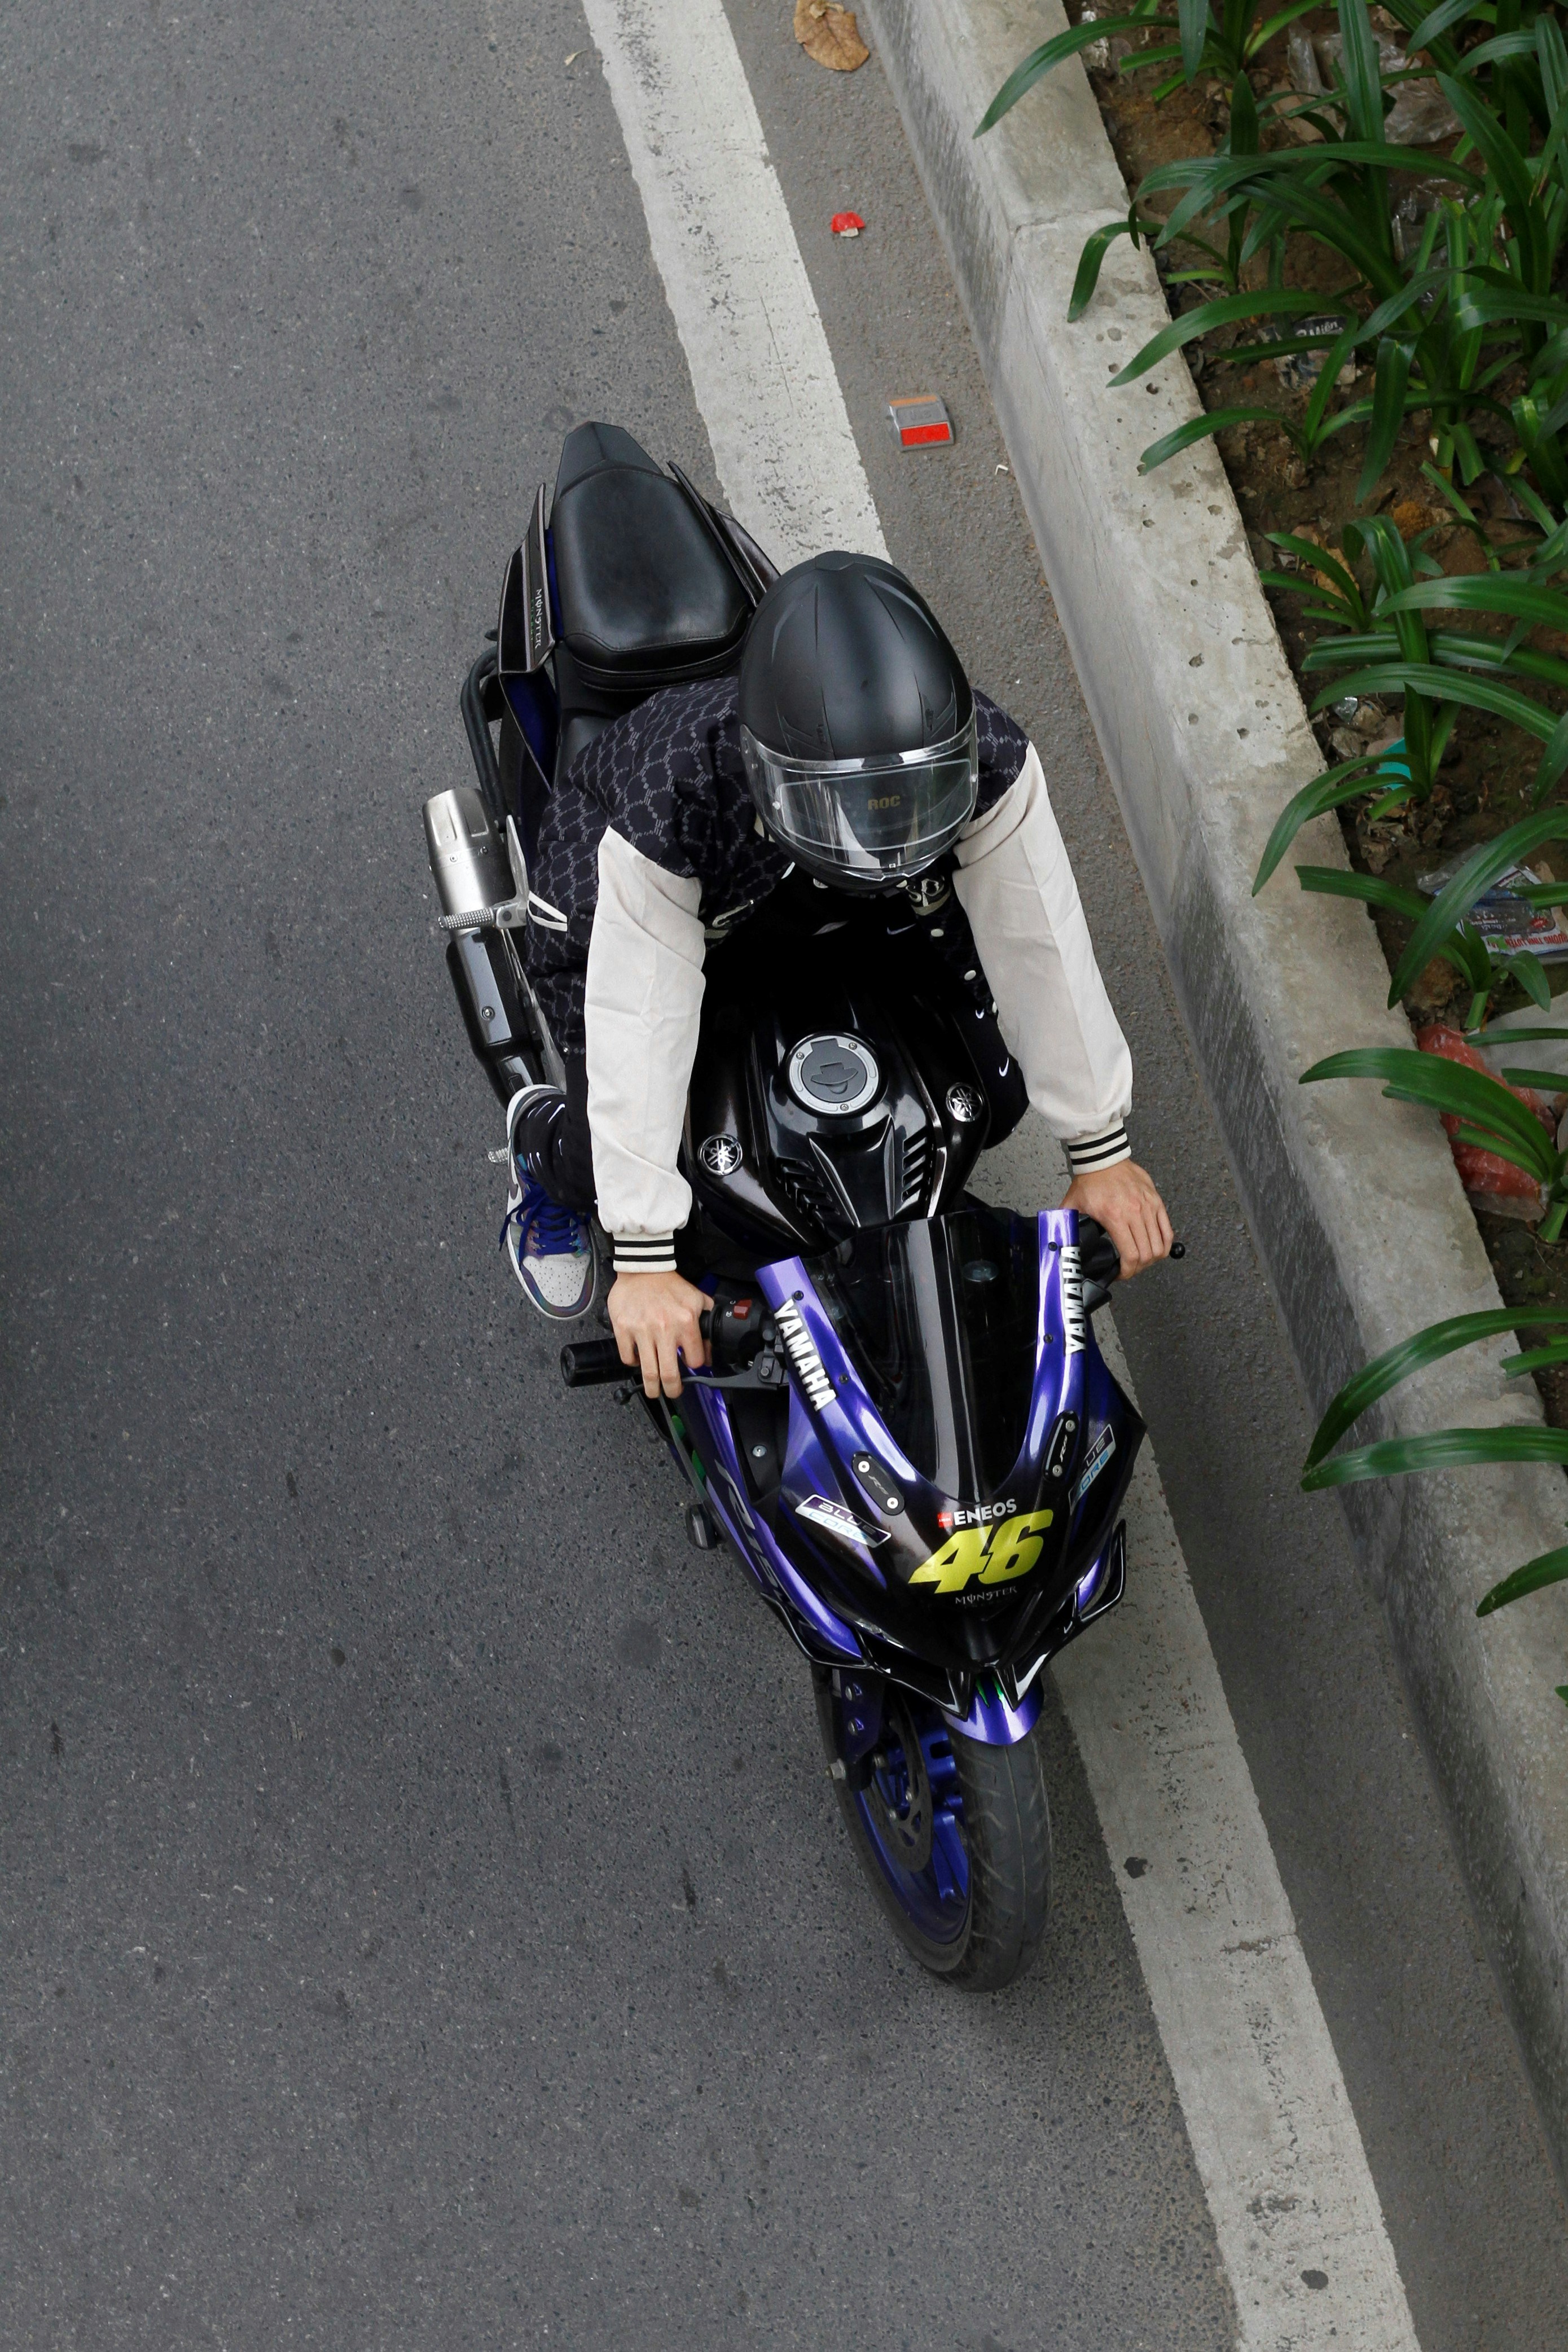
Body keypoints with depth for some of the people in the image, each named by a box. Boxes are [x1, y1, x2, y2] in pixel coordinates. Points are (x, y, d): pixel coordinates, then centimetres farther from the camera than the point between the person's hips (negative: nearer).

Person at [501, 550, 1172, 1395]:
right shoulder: (673, 807, -47)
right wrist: (645, 1263, -43)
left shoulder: (990, 763, -39)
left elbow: (1041, 953, -27)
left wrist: (1103, 1155, -19)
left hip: (830, 911, 3)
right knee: (610, 1161, -12)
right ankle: (542, 1142, 27)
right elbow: (640, 1025, -43)